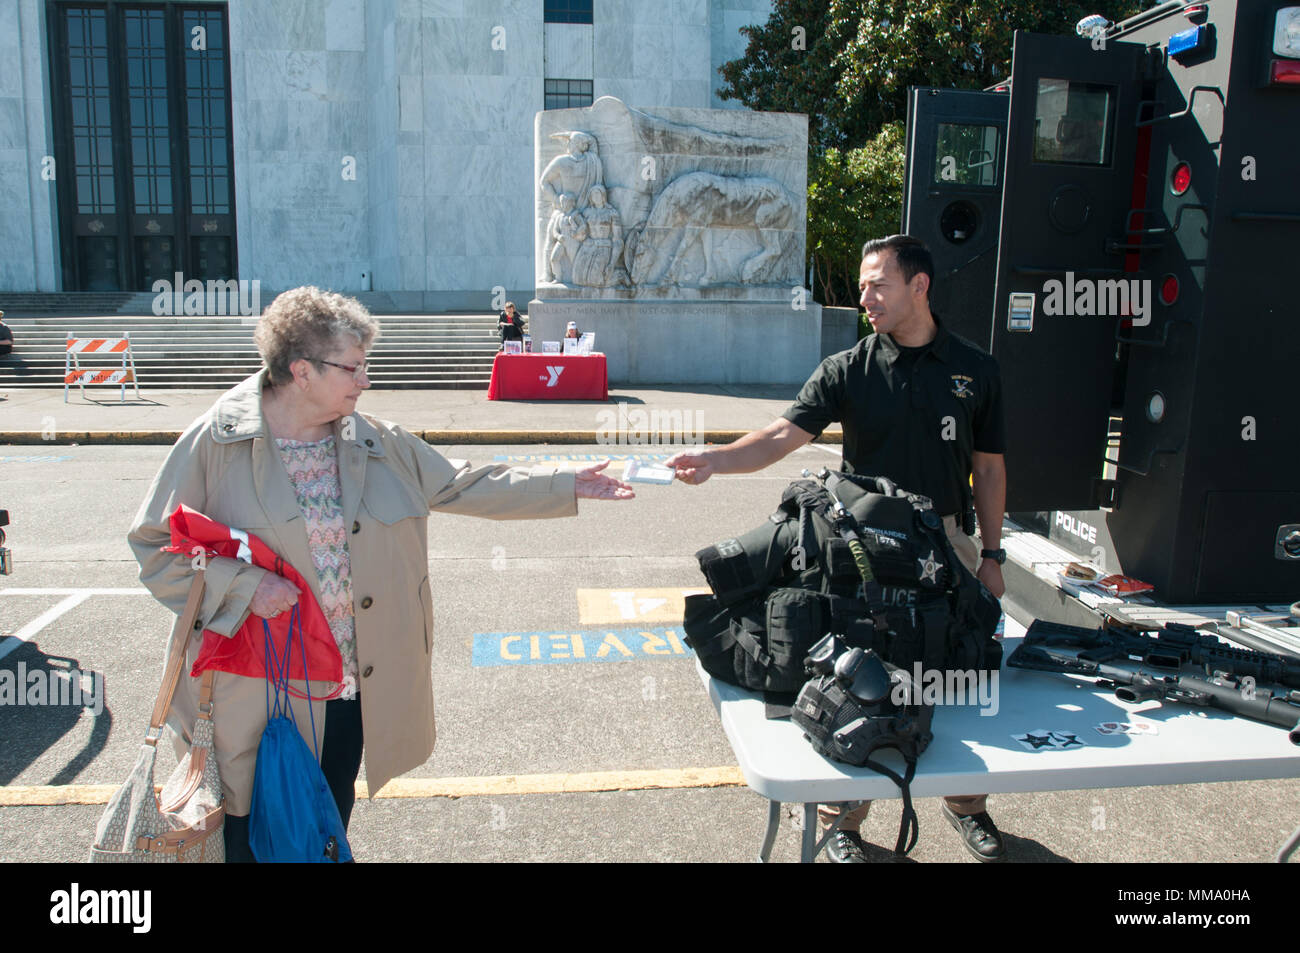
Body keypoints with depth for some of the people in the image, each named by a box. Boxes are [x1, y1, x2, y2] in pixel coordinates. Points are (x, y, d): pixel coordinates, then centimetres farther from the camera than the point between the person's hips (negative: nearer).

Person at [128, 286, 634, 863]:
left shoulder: (377, 445, 1)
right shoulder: (215, 443, -11)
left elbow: (465, 486, 6)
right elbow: (155, 545, -7)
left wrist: (569, 488, 4)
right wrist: (242, 586, -21)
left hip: (353, 692, 4)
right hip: (257, 700, -3)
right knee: (249, 839, 13)